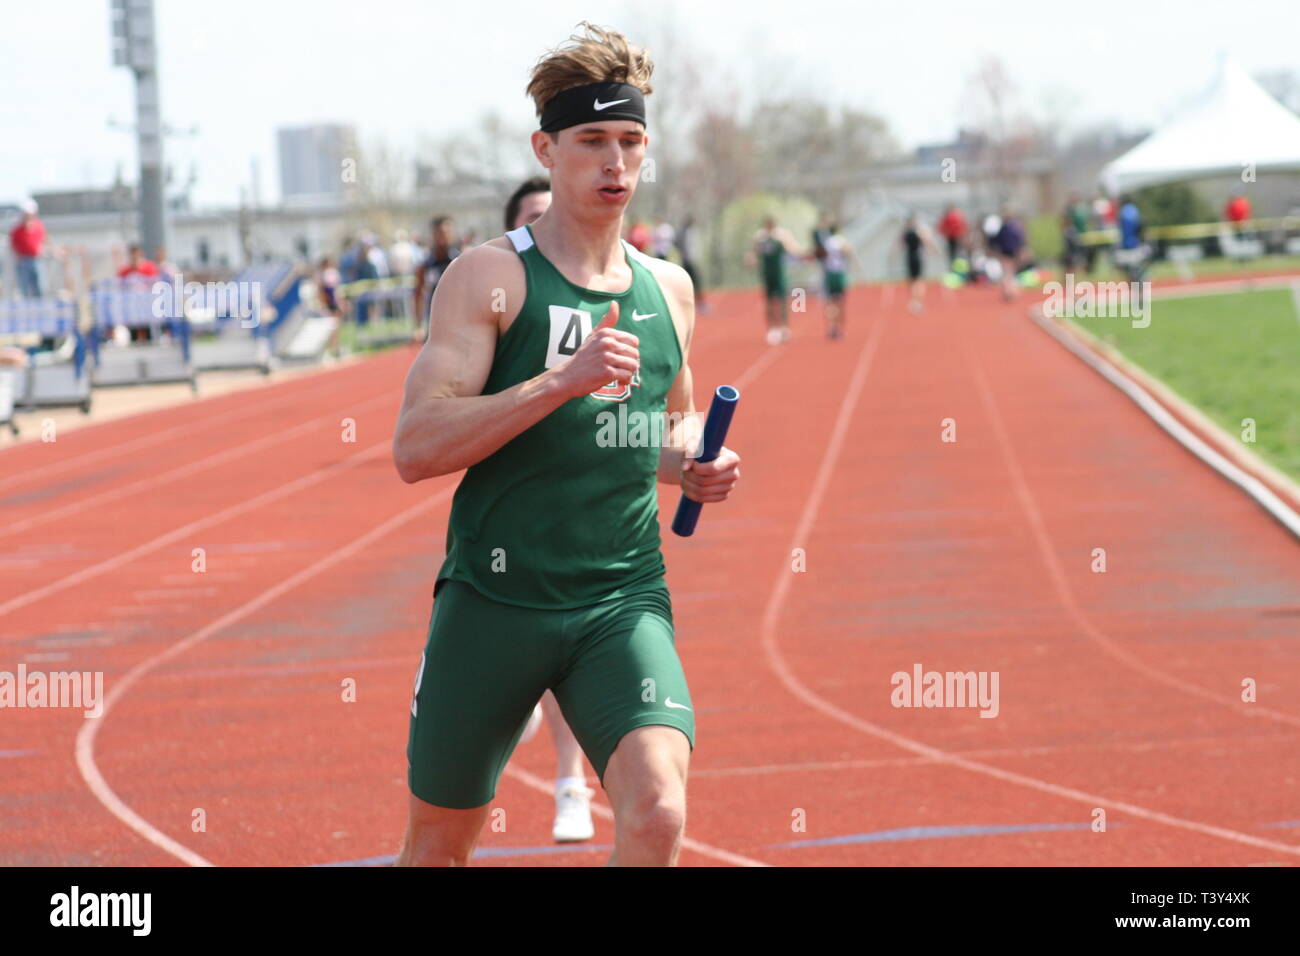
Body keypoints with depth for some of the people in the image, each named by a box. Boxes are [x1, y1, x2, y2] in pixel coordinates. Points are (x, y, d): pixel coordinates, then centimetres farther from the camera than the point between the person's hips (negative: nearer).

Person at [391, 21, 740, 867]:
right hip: (493, 599, -2)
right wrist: (563, 380, -23)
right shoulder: (491, 276, -6)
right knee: (439, 843, 11)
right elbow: (415, 447, -16)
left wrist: (692, 467, 5)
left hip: (626, 601, 3)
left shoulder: (667, 289, 10)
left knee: (658, 811, -22)